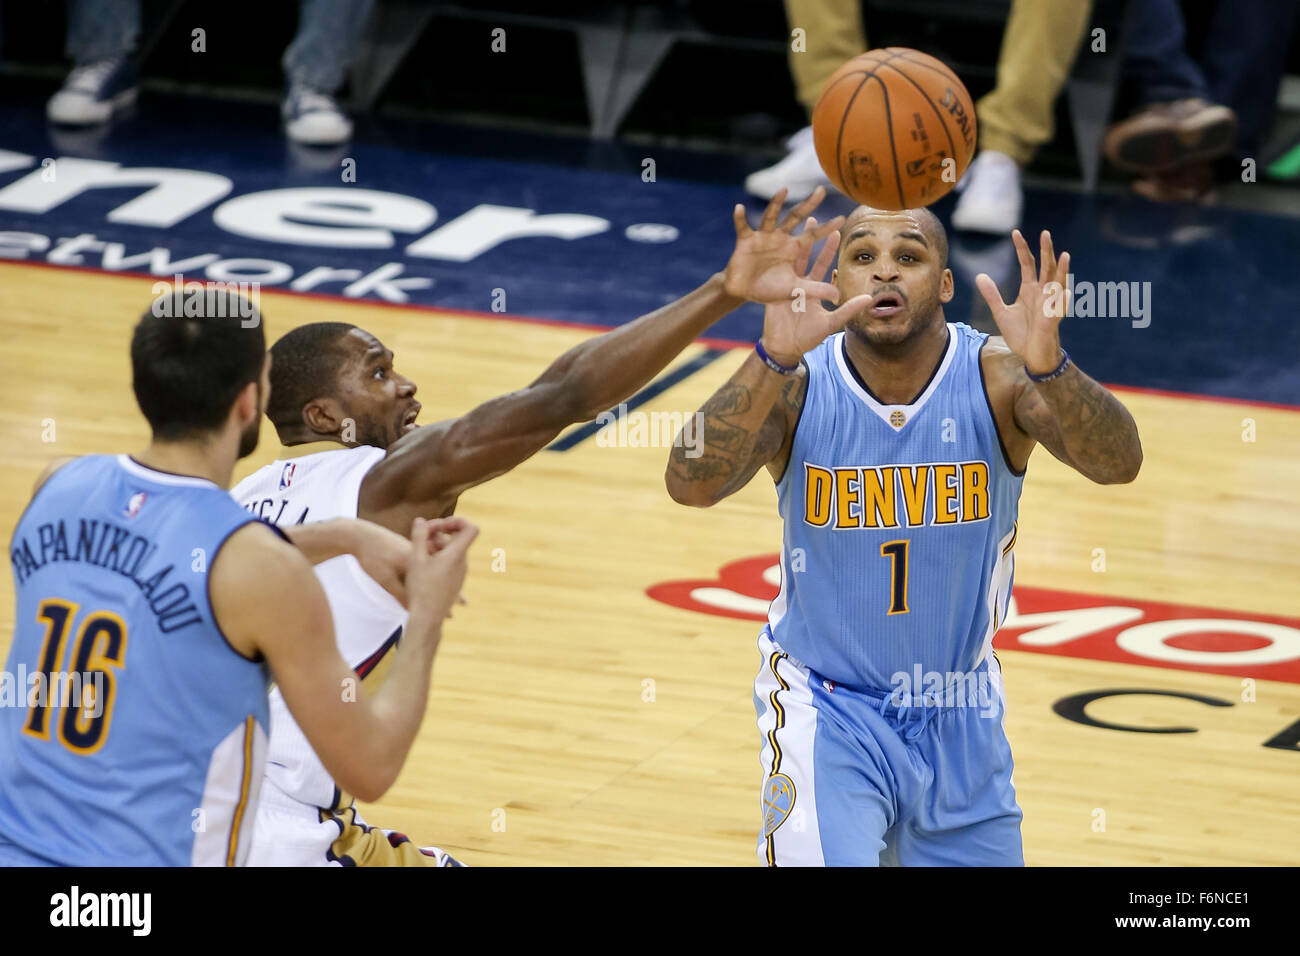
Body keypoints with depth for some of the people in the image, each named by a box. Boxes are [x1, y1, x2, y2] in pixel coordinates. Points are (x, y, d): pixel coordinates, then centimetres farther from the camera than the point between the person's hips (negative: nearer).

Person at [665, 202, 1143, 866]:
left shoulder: (995, 376, -17)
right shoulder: (798, 385, -18)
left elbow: (1118, 463, -33)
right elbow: (689, 484, -35)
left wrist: (1048, 367, -53)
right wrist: (774, 360, -50)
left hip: (959, 717, 3)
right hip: (827, 709, -2)